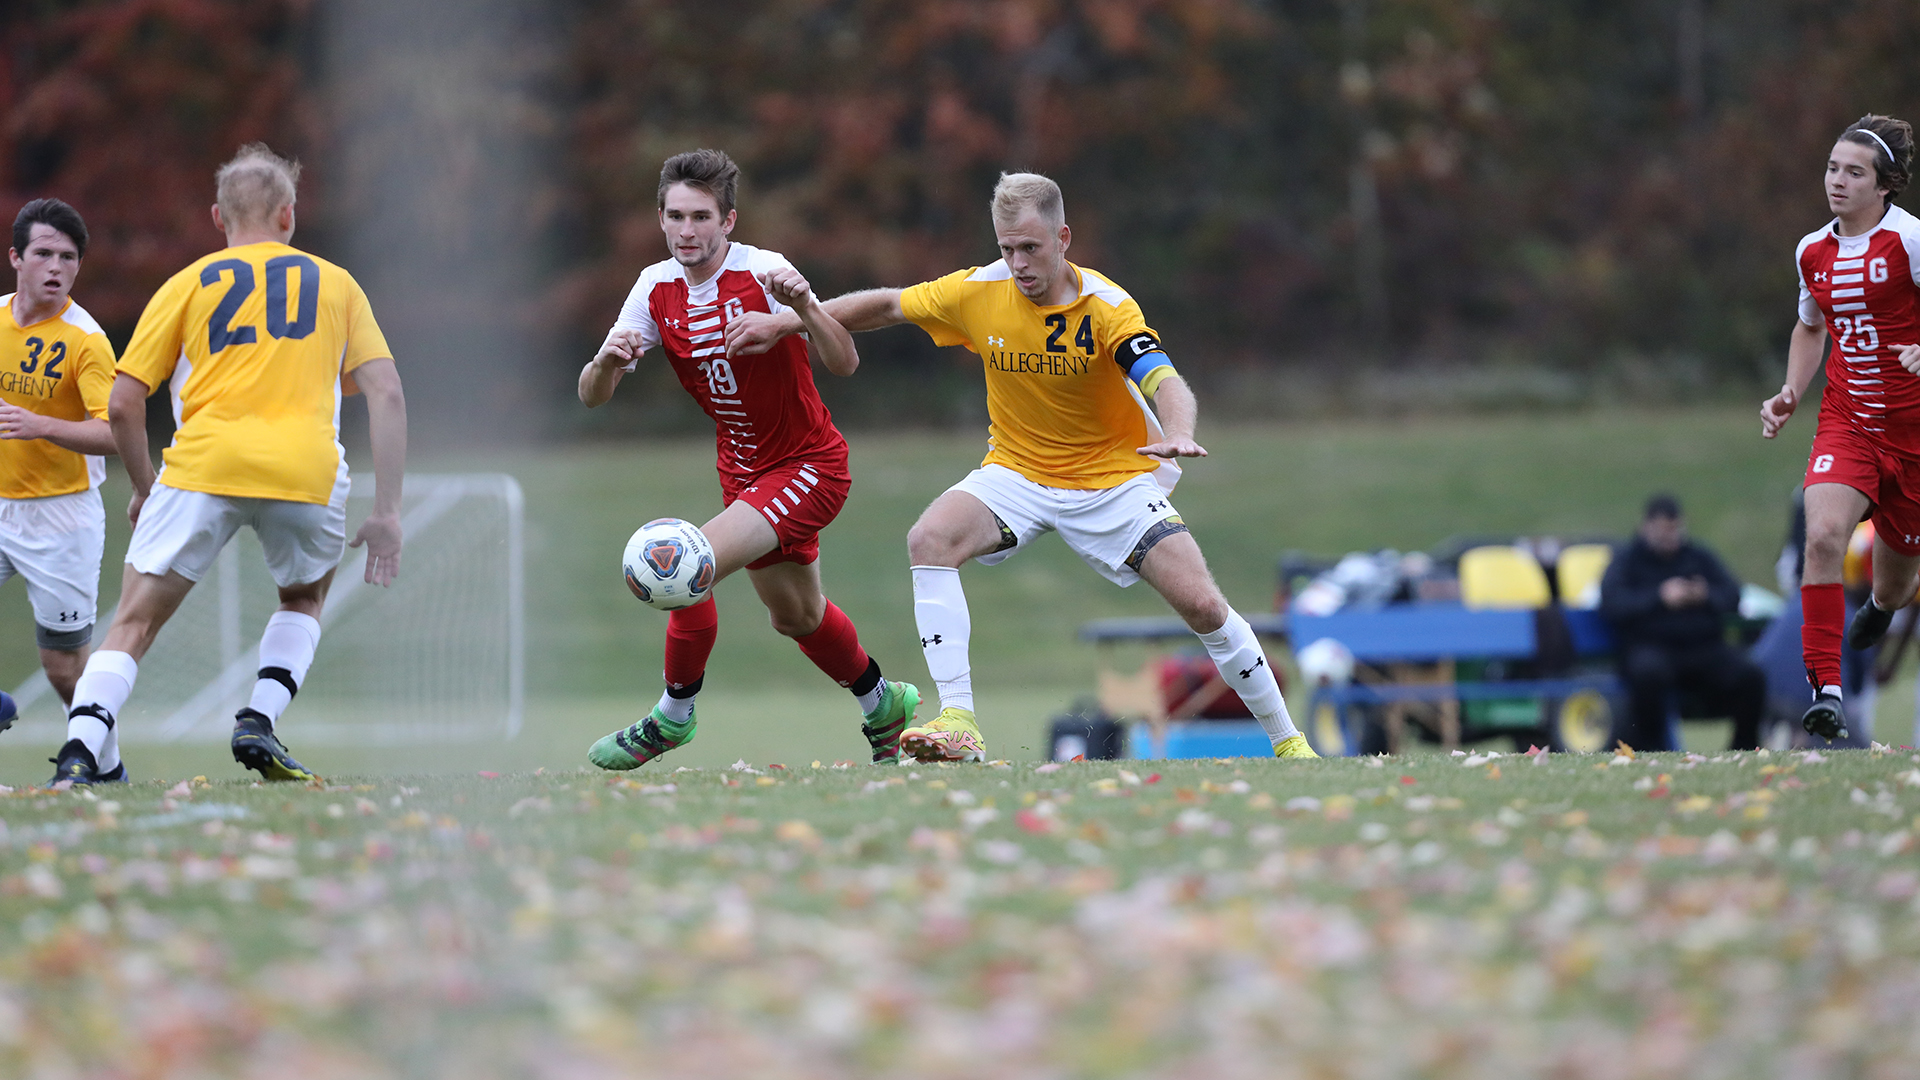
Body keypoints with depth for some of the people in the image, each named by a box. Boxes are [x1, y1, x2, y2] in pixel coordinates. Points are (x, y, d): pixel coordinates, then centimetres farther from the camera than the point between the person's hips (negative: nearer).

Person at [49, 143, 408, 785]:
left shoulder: (187, 285, 17)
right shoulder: (335, 284, 20)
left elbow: (122, 405, 10)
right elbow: (386, 395, 10)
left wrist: (143, 488, 26)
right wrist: (386, 510, 9)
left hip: (203, 466, -1)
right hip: (309, 469, 1)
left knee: (134, 623, 4)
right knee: (304, 600, 29)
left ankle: (83, 752, -18)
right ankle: (259, 724, 8)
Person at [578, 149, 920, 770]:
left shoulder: (763, 273, -20)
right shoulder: (657, 288, -5)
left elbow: (844, 364, -26)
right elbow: (592, 397, -5)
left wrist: (805, 307, -44)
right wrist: (607, 362, -27)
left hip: (810, 466, -7)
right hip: (745, 473, 7)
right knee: (794, 615, 20)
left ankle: (672, 718, -3)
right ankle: (884, 706, 46)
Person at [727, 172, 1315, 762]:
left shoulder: (1107, 308, -19)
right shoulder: (978, 292, -11)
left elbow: (1165, 384, -32)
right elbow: (885, 304, 4)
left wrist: (1178, 433, -55)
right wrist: (781, 324, 2)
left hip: (1113, 478, -2)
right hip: (1017, 472, 2)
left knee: (1203, 605, -14)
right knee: (929, 539, -27)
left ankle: (1285, 739, 8)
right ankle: (957, 723, -28)